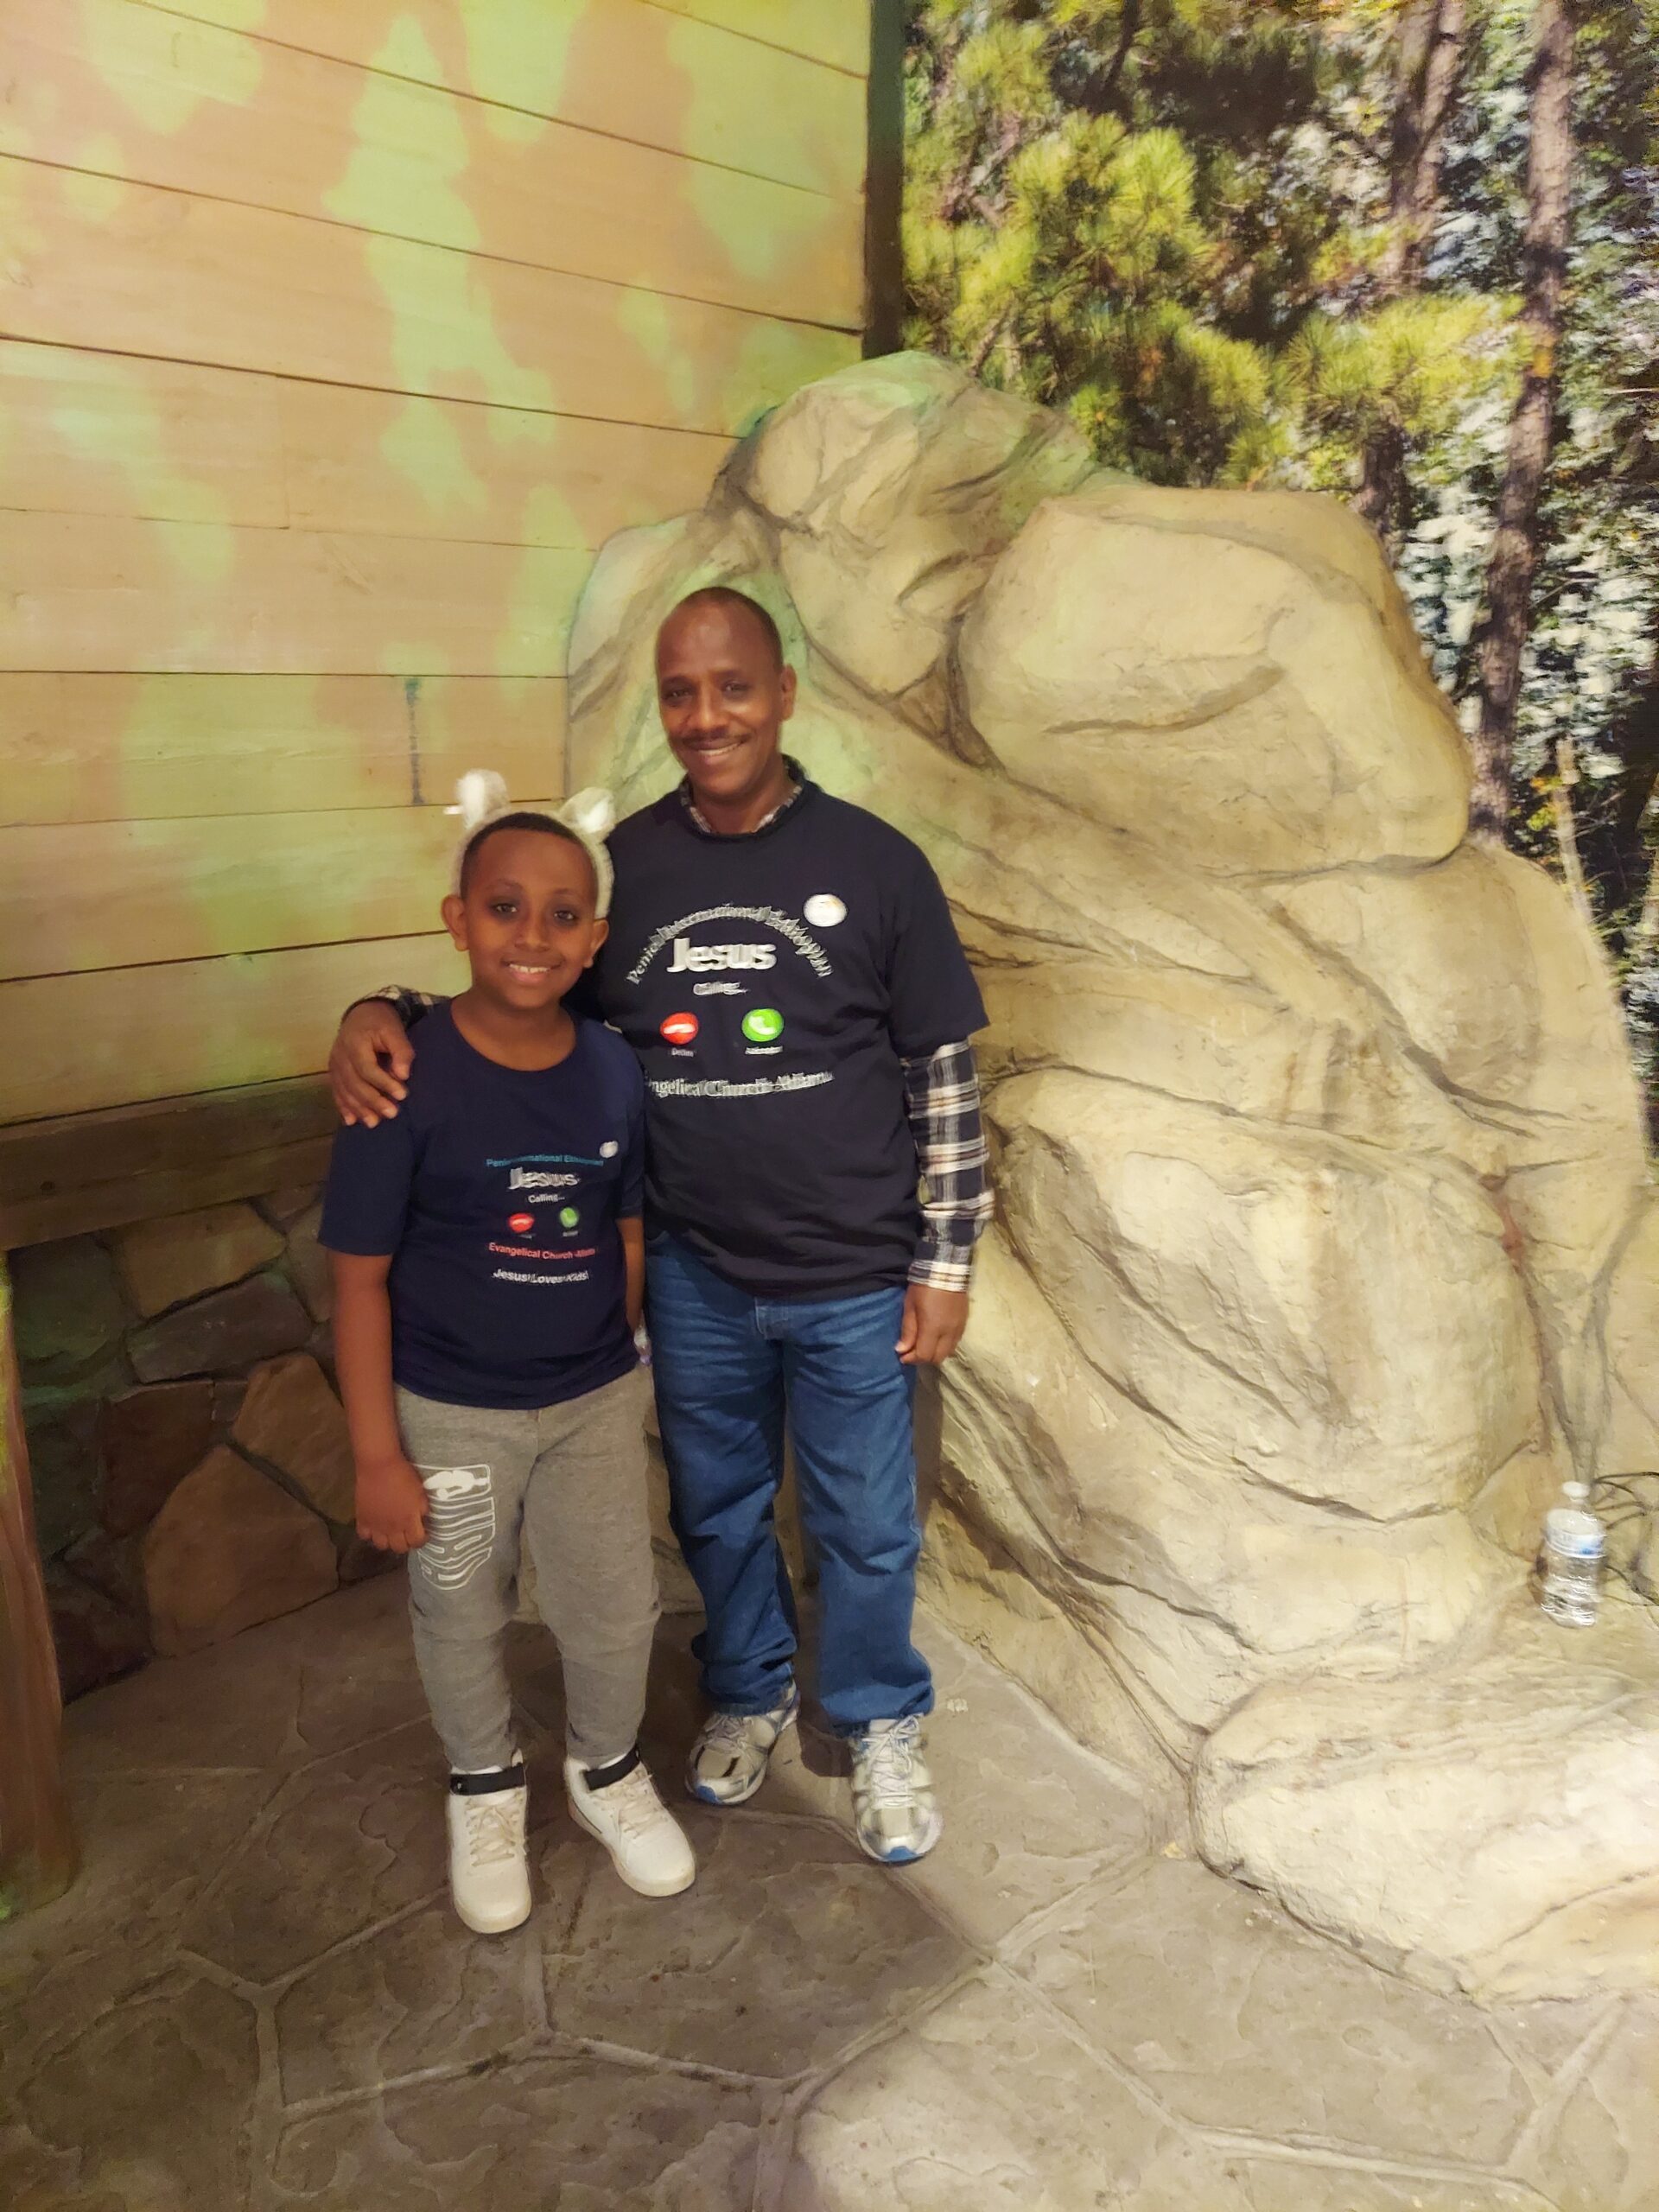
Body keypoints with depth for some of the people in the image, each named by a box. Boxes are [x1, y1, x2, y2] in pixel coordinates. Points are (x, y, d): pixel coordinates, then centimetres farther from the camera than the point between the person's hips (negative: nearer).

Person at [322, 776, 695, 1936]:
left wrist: (615, 1362, 10)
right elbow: (362, 1279, -15)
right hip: (451, 1415, -2)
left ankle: (608, 1771, 46)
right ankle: (488, 1791, 48)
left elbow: (625, 1232, 3)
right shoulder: (408, 1080, -21)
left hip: (595, 1402, 3)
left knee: (617, 1609, 16)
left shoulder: (614, 1068, -10)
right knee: (463, 1620, 19)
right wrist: (379, 1455, -12)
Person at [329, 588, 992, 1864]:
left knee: (866, 1526, 15)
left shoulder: (872, 861, -9)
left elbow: (945, 1073, -4)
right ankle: (749, 1694, 49)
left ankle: (883, 1726, 42)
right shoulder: (624, 864, -3)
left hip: (855, 1281, -2)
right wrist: (381, 1017, -12)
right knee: (717, 1509, 22)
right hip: (697, 1277, 2)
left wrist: (946, 1262, -4)